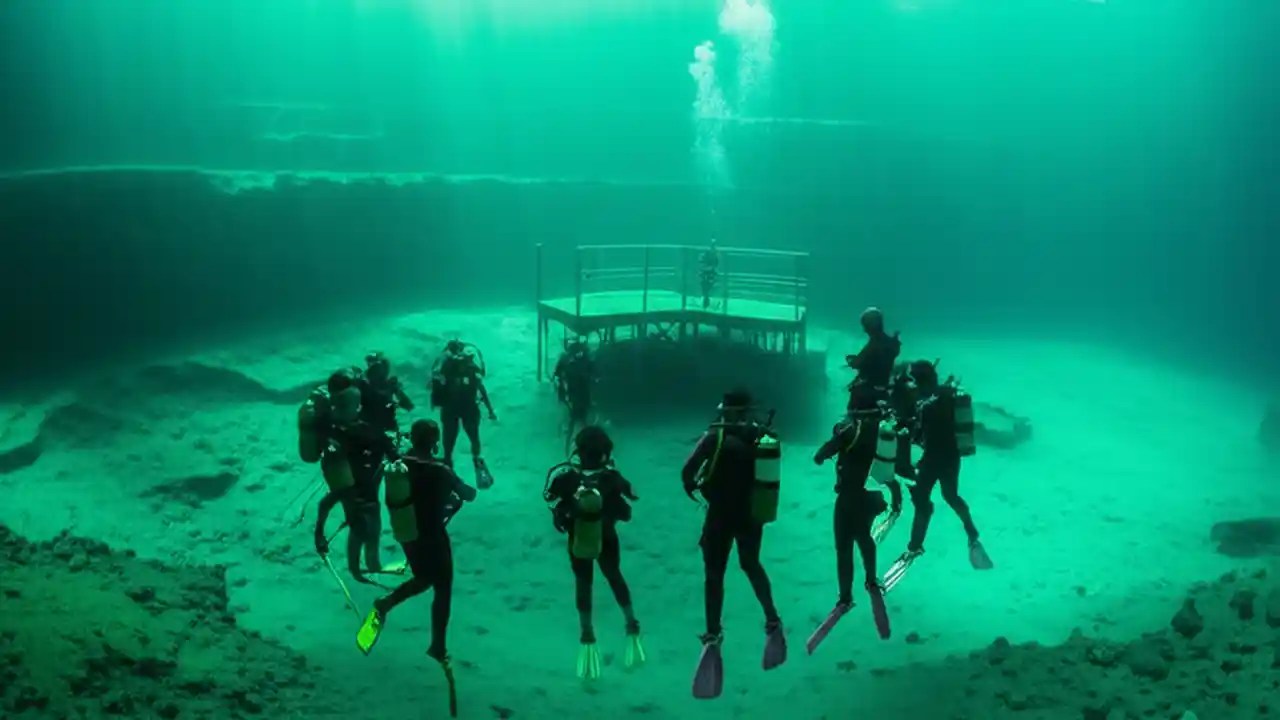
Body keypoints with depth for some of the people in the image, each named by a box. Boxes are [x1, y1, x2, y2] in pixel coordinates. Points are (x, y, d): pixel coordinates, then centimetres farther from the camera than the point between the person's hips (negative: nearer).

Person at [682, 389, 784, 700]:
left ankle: (713, 637, 6)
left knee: (714, 574, 7)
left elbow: (687, 472, -18)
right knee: (751, 565, 25)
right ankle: (772, 621, 25)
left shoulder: (716, 436, -16)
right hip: (752, 514, 4)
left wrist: (694, 487, 2)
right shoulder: (761, 435, -5)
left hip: (721, 515, -4)